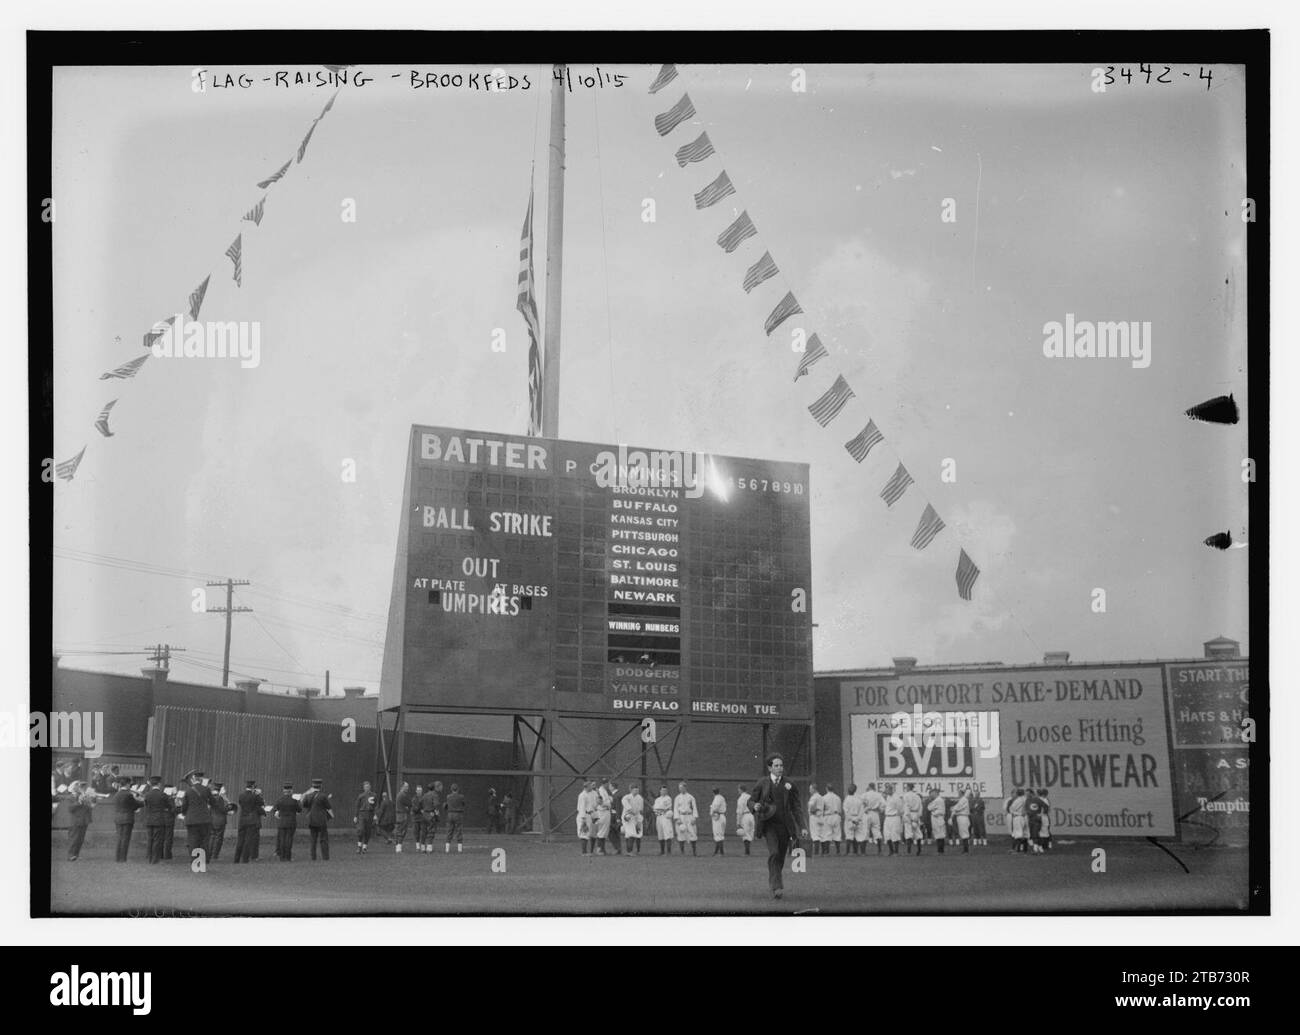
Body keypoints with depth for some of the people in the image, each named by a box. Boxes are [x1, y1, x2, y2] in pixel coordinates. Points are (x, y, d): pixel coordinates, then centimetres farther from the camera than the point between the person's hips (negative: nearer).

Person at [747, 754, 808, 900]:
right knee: (773, 853, -22)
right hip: (769, 824, -2)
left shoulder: (789, 785, 6)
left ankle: (771, 883, 32)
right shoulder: (762, 784, 2)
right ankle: (776, 887, -26)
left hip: (784, 825, 3)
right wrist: (755, 806, -17)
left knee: (780, 858, 8)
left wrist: (802, 827, 0)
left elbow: (795, 808, 8)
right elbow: (750, 801, 8)